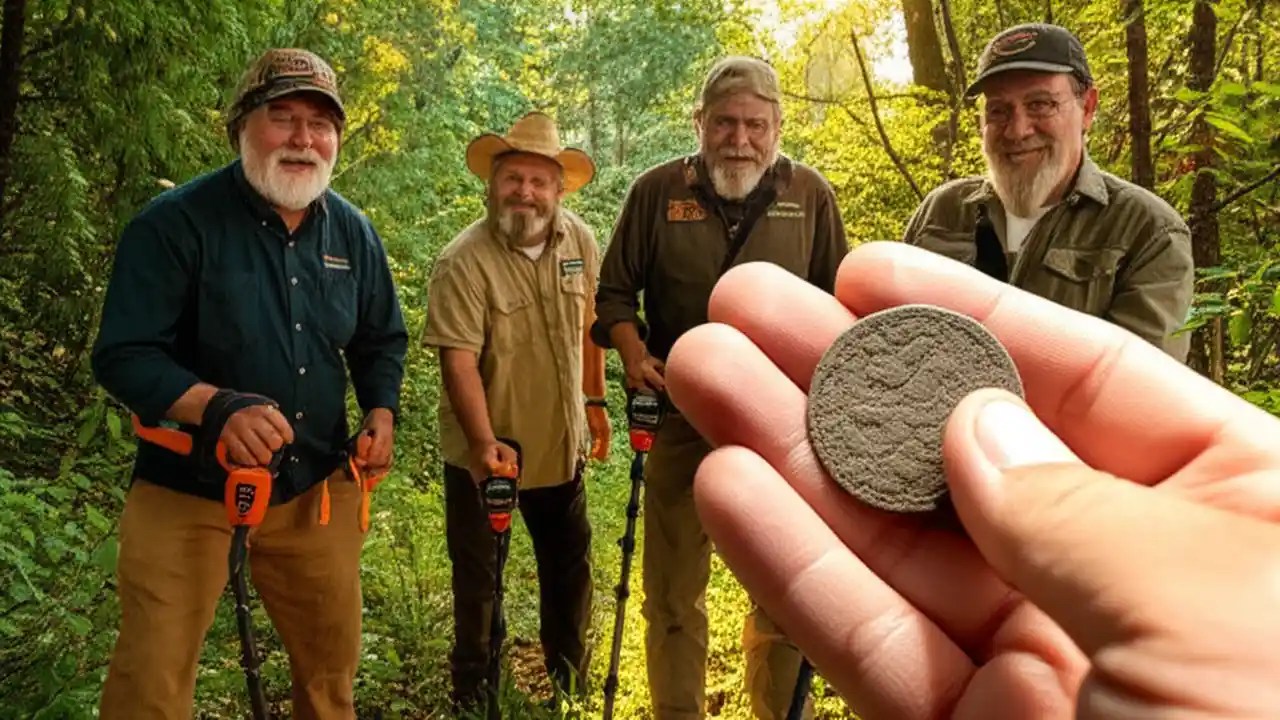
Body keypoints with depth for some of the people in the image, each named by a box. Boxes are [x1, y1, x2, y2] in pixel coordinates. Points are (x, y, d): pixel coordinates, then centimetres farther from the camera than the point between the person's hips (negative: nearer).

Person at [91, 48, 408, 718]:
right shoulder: (173, 223, -15)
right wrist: (218, 407, -33)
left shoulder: (353, 233, 2)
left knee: (332, 665, 19)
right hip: (188, 492, -4)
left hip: (316, 488, 5)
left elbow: (381, 341, 14)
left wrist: (381, 412, -4)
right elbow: (123, 356, -17)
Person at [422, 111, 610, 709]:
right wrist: (484, 443, -33)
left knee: (570, 565, 18)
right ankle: (471, 694, 33)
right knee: (477, 576, 11)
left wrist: (595, 400, 12)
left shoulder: (580, 241, -4)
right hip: (484, 452, -4)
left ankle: (570, 682, 40)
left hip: (559, 446, 5)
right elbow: (458, 360, -25)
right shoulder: (463, 261, -20)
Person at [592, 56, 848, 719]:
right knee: (673, 594, 11)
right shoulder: (657, 191, 1)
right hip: (681, 421, 0)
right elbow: (614, 291, 7)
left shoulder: (810, 193, 3)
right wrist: (631, 347, -10)